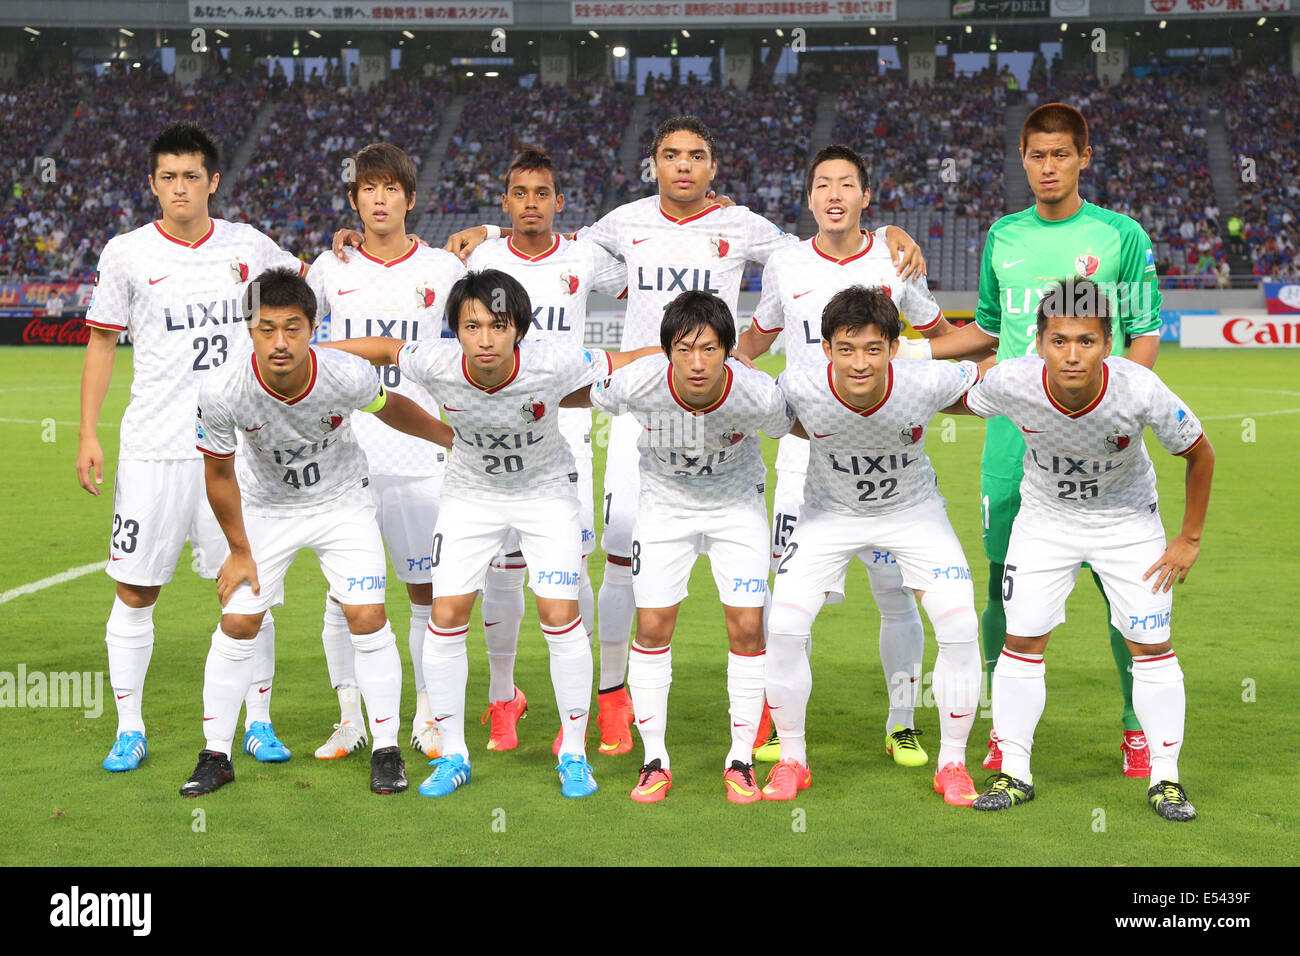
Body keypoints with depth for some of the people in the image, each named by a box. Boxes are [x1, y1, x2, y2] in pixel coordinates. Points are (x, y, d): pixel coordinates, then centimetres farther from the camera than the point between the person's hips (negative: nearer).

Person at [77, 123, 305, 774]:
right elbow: (101, 344, 7)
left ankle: (258, 722, 17)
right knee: (135, 592, 1)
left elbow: (305, 283, 23)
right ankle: (129, 731, 13)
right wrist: (88, 435, 1)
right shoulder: (126, 254, 1)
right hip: (152, 449, -1)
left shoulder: (248, 246, 5)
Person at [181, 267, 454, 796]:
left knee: (367, 618, -9)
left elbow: (391, 408, -4)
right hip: (267, 507, 1)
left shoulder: (348, 375, -30)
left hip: (342, 502, 0)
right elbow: (219, 473, -11)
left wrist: (452, 436, 9)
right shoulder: (222, 393, -30)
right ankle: (215, 755, 13)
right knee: (237, 623, -3)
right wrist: (240, 551, -3)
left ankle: (386, 750, 7)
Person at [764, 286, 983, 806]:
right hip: (831, 511, 1)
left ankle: (952, 764, 6)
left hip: (913, 510, 0)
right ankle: (791, 761, 8)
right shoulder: (800, 386, -29)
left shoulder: (926, 383, -32)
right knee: (783, 628, -12)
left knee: (960, 627, -14)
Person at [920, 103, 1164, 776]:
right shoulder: (1003, 237, 12)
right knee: (1006, 587, 4)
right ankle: (1003, 732, 17)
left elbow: (1146, 335, 3)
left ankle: (1138, 730, 14)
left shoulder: (1120, 235, 2)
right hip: (1013, 438, 3)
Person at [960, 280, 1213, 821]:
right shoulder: (1010, 382, -31)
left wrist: (1190, 539, -8)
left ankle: (1165, 777, 13)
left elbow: (1200, 455, -14)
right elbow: (963, 402, -4)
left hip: (1127, 518, -1)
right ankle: (1013, 772, 13)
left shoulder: (1141, 391, -33)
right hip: (1045, 516, 1)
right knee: (1021, 639, -1)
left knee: (1151, 644, -1)